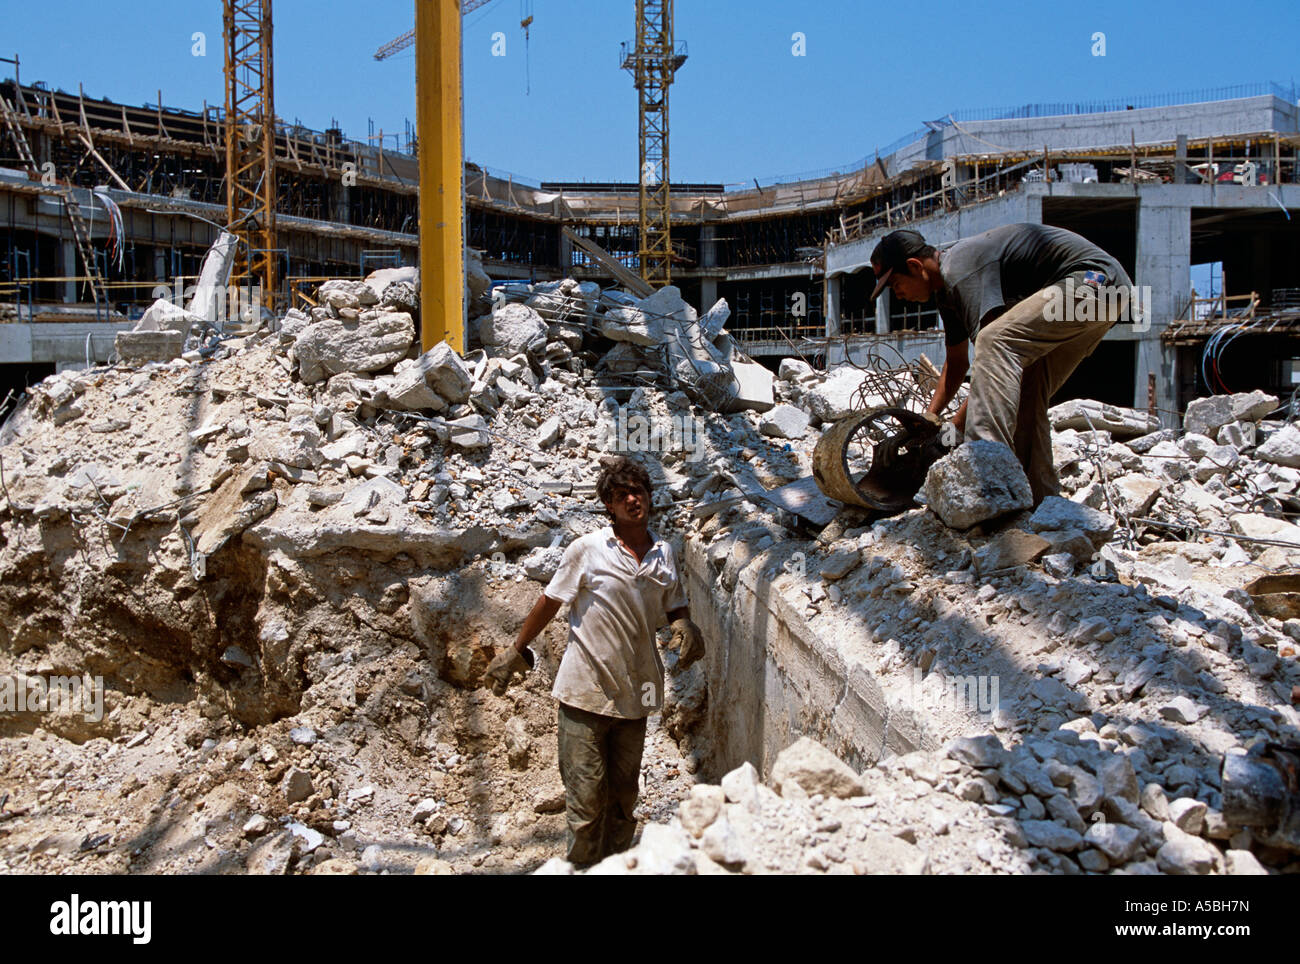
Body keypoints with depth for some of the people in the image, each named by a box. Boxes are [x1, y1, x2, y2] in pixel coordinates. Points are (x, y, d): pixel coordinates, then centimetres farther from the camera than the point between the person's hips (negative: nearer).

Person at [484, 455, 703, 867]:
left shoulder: (663, 553, 6)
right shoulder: (588, 550, -7)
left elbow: (676, 608, 19)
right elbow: (549, 602, 2)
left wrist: (684, 626, -4)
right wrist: (516, 652, 8)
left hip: (634, 694, 4)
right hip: (586, 693, -4)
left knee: (622, 799, 15)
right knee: (585, 799, -2)